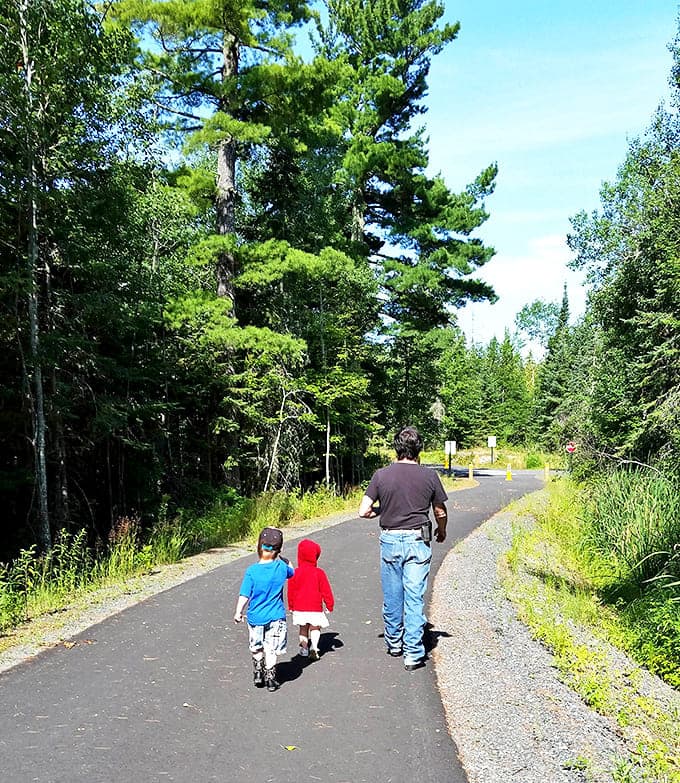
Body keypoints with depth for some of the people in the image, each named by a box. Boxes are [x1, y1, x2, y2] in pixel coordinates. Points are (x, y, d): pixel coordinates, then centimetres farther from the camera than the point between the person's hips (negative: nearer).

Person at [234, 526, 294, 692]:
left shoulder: (251, 571, -14)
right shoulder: (281, 567, -11)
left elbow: (244, 595, -11)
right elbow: (292, 572, 13)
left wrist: (238, 612, 1)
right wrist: (283, 560, 19)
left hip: (255, 617, 0)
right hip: (275, 617, 0)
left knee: (256, 648, 21)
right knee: (271, 650, 10)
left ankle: (257, 675, 30)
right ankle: (270, 678, 14)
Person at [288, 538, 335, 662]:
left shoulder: (295, 573, -7)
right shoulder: (319, 573, -11)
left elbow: (291, 591, 2)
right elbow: (326, 590, -4)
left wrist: (291, 606, 16)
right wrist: (330, 605, 7)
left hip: (299, 608, 2)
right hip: (315, 608, -2)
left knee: (303, 628, 19)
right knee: (315, 628, 9)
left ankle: (304, 648, 23)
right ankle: (314, 648, -9)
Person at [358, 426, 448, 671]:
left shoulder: (381, 475, -4)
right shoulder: (429, 475, -4)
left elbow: (364, 511, -7)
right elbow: (440, 513, 7)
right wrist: (442, 531, 27)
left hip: (389, 540, 1)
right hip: (417, 541, -1)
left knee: (391, 597, 15)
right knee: (414, 598, 3)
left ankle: (394, 643, 32)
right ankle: (413, 653, 5)